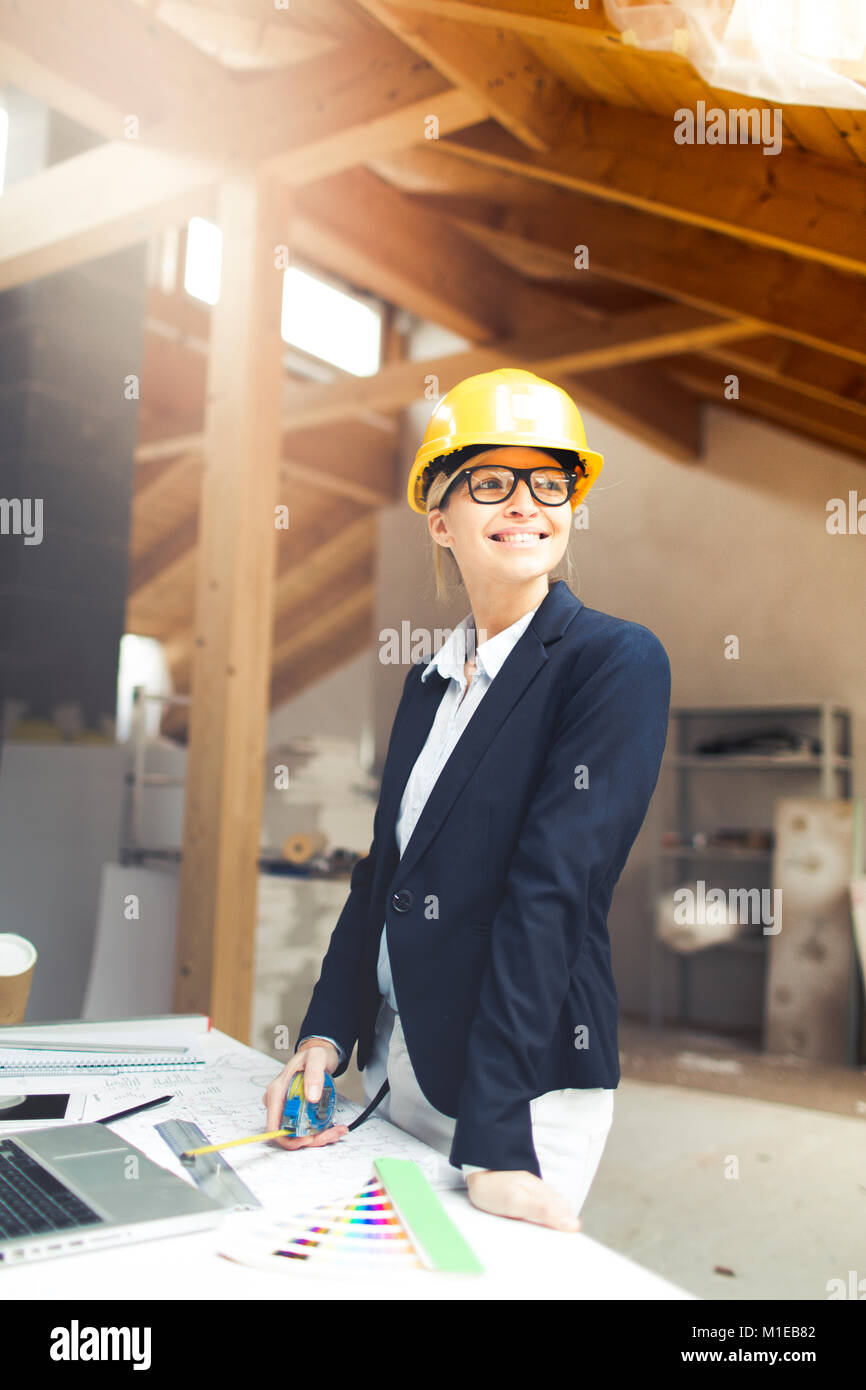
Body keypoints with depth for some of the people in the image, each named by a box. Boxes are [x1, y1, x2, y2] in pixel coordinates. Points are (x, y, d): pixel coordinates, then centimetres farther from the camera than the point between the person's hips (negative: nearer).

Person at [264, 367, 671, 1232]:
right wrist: (324, 1038, -1)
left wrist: (495, 1140, -23)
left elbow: (552, 889, -22)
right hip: (397, 1072, 7)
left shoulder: (618, 662, -14)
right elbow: (383, 869, 10)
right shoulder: (430, 679, 8)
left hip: (527, 1087, -6)